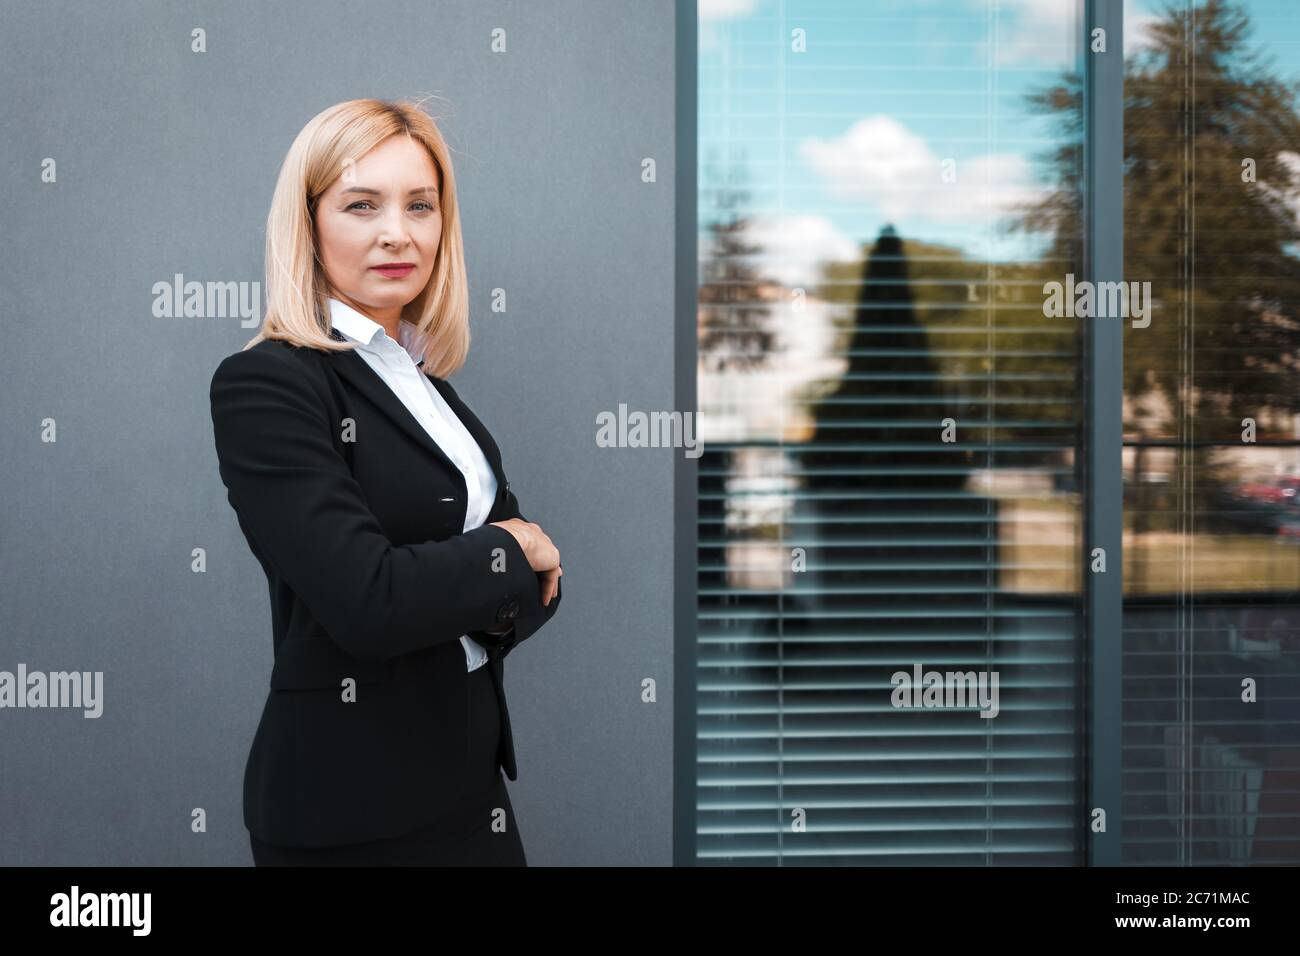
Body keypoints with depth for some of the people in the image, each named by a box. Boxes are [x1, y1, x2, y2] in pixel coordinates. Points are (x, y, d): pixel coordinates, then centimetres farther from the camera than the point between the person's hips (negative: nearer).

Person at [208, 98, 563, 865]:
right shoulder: (265, 386, -15)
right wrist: (510, 557, -10)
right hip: (356, 800, -7)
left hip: (463, 768, 7)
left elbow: (535, 562, 7)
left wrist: (480, 589, -15)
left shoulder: (421, 380, 8)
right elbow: (367, 600, -26)